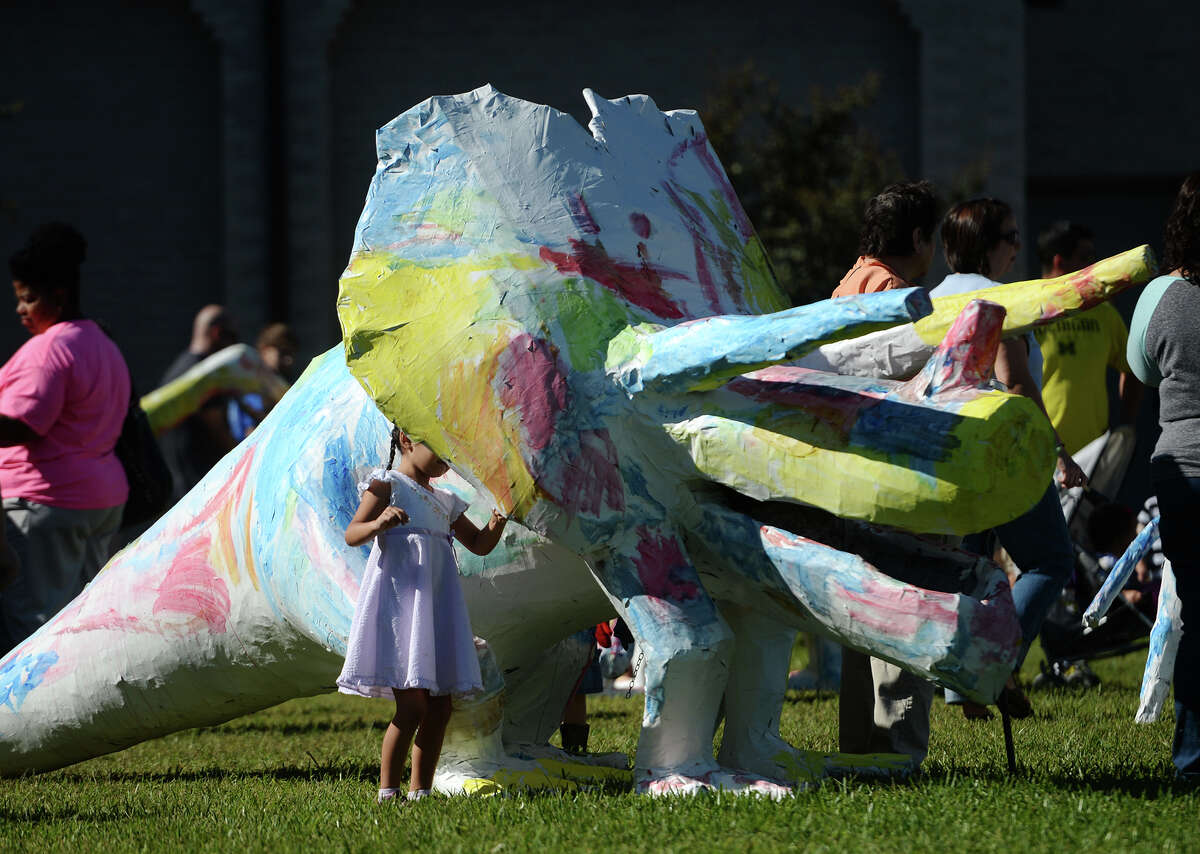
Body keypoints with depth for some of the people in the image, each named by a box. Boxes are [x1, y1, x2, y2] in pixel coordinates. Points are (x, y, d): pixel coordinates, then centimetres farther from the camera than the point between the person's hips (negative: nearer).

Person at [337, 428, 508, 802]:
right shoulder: (387, 484, -1)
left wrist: (496, 525, 2)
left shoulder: (444, 501, 20)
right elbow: (351, 534, -9)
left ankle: (420, 791, 11)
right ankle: (387, 793, -10)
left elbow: (478, 544, 25)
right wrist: (378, 523, -32)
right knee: (412, 706, -15)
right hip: (399, 600, -8)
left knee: (439, 708, 5)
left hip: (436, 606, 8)